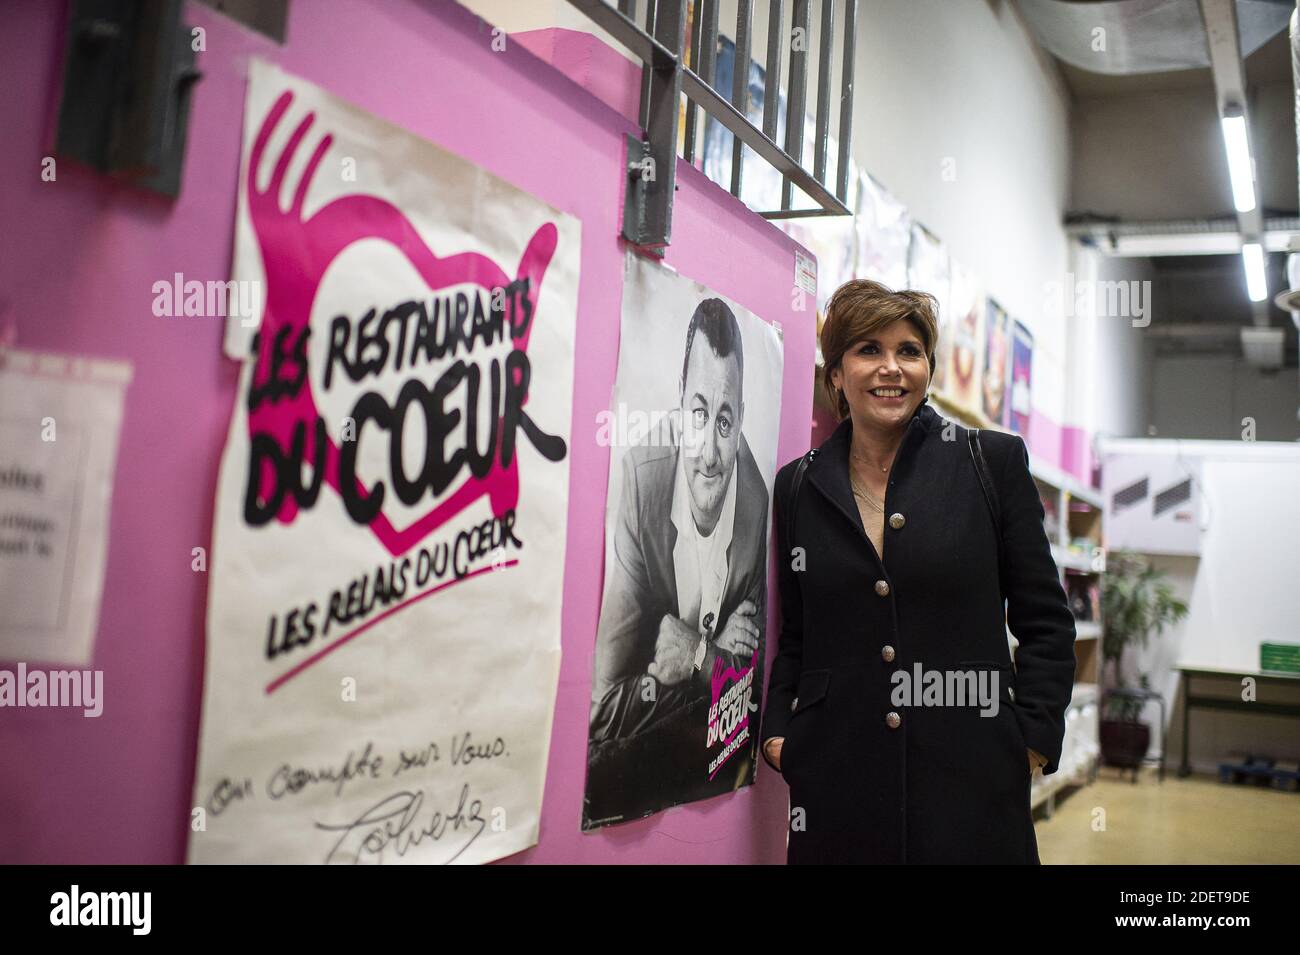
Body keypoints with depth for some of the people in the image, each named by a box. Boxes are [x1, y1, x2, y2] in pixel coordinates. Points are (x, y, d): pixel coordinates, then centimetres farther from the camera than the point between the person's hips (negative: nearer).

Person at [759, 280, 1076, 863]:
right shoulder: (799, 487, 7)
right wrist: (777, 730, 2)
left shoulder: (994, 461, 1)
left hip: (970, 776, -1)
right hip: (835, 779, 2)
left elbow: (1045, 623, 4)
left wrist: (1032, 742, -3)